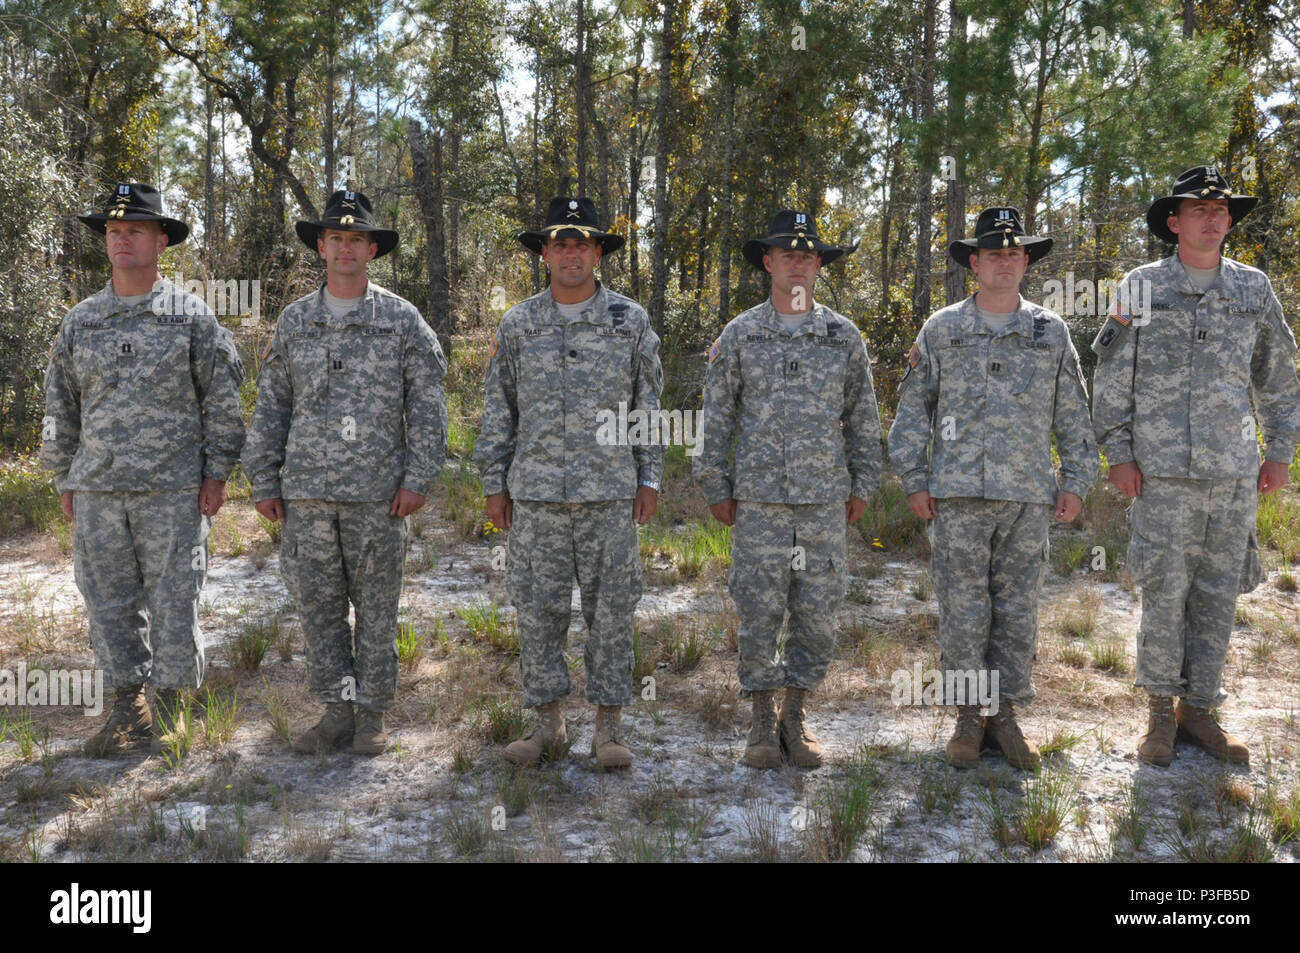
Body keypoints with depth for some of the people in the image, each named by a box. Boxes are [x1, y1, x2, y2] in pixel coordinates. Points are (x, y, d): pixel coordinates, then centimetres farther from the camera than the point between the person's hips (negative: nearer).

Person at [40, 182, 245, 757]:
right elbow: (61, 405, 17)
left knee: (174, 600, 0)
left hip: (174, 491, -4)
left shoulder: (191, 316, 1)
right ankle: (128, 705, 21)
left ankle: (171, 708, 13)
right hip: (98, 492, 4)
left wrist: (217, 472, -4)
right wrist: (63, 479, 13)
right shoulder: (80, 320, 12)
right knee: (109, 601, 8)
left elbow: (223, 399, 1)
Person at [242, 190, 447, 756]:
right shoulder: (294, 321, 11)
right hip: (307, 493, 3)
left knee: (376, 607, 4)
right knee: (317, 604, 6)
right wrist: (263, 482, 6)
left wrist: (420, 478, -7)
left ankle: (372, 715, 15)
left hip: (378, 494, -3)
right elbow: (270, 406, 12)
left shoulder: (401, 319, 3)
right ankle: (336, 713, 17)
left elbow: (427, 405, 1)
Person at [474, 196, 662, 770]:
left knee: (611, 608, 2)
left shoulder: (630, 320, 5)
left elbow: (649, 405, 7)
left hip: (610, 492, -1)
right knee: (538, 608, 4)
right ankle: (548, 725, 16)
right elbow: (498, 409, 10)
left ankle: (609, 728, 12)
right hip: (536, 491, 1)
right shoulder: (517, 324, 8)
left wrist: (650, 479, 2)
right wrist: (494, 483, 6)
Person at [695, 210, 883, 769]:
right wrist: (716, 488, 2)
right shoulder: (739, 335, 4)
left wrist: (862, 487, 8)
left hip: (825, 499, 2)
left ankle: (796, 716, 19)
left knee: (818, 612, 4)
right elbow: (715, 418, 6)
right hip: (759, 499, -1)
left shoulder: (844, 337, 8)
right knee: (759, 612, 1)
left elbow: (863, 419, 13)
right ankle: (763, 721, 15)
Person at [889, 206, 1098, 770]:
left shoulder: (1051, 332, 11)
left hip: (1028, 495, 1)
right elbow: (912, 408, 8)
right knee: (962, 610, 1)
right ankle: (969, 715, 12)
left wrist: (1076, 481, 6)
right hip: (958, 495, -1)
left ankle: (1005, 713, 17)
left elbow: (1073, 414, 13)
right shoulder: (941, 329, 7)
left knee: (1018, 610, 5)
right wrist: (914, 480, 1)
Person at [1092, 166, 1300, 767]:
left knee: (1218, 597, 7)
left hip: (1236, 472, 3)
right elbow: (1112, 378, 2)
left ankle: (1199, 708, 18)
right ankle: (1161, 711, 14)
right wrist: (1118, 454, -3)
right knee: (1164, 594, -1)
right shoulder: (1142, 287, 2)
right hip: (1162, 471, -3)